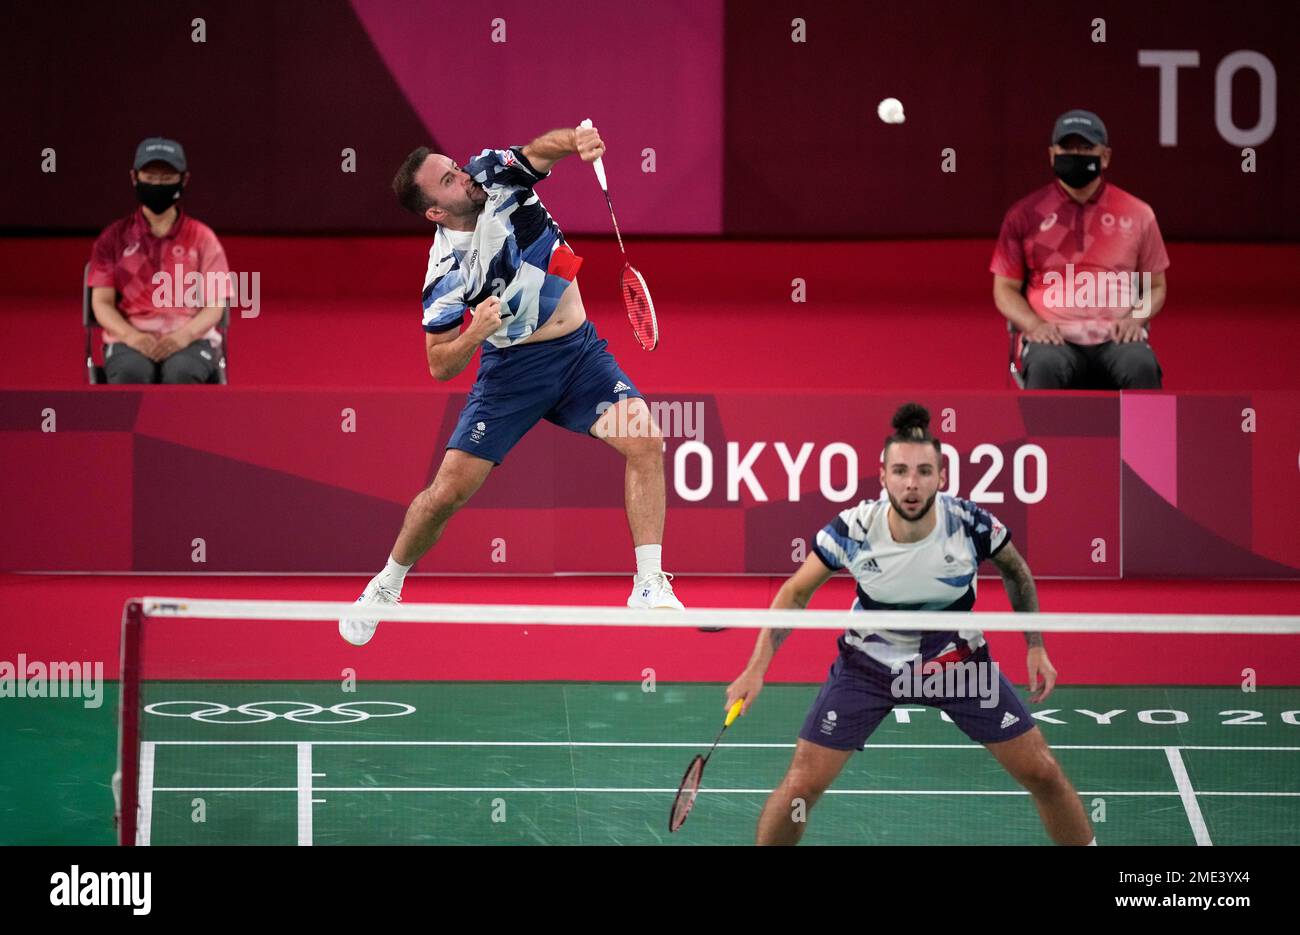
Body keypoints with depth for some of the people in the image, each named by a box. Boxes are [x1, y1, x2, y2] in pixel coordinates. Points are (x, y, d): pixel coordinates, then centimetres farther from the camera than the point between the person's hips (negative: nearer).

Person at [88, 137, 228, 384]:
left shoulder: (202, 238, 9)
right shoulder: (114, 237, 10)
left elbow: (214, 307, 4)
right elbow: (102, 302, 6)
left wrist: (183, 336, -17)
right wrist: (131, 336, -16)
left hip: (191, 338, 0)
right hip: (129, 338, 0)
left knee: (180, 375, -36)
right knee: (130, 375, -35)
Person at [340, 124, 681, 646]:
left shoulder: (494, 173, -9)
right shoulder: (447, 274, -19)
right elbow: (441, 367, -14)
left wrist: (577, 138, -38)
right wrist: (473, 333, -34)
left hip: (580, 351, 3)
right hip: (513, 368, -3)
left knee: (645, 441, -19)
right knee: (449, 490, -7)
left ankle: (650, 588, -17)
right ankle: (386, 587, 21)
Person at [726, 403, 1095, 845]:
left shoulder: (971, 524, -24)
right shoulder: (853, 530, -25)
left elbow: (1015, 572, 0)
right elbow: (796, 592, -9)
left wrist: (1036, 647, 0)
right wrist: (757, 668, -15)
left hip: (957, 657, 1)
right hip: (869, 659, -1)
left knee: (1043, 773, -2)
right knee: (801, 784, -9)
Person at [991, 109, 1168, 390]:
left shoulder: (1138, 214, 13)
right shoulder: (1025, 214, 11)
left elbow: (1156, 286, 20)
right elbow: (1005, 288, 13)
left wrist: (1137, 318, -3)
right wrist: (1034, 325, -7)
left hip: (1117, 338, 1)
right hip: (1054, 339, -1)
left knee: (1142, 367, -34)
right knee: (1045, 366, -36)